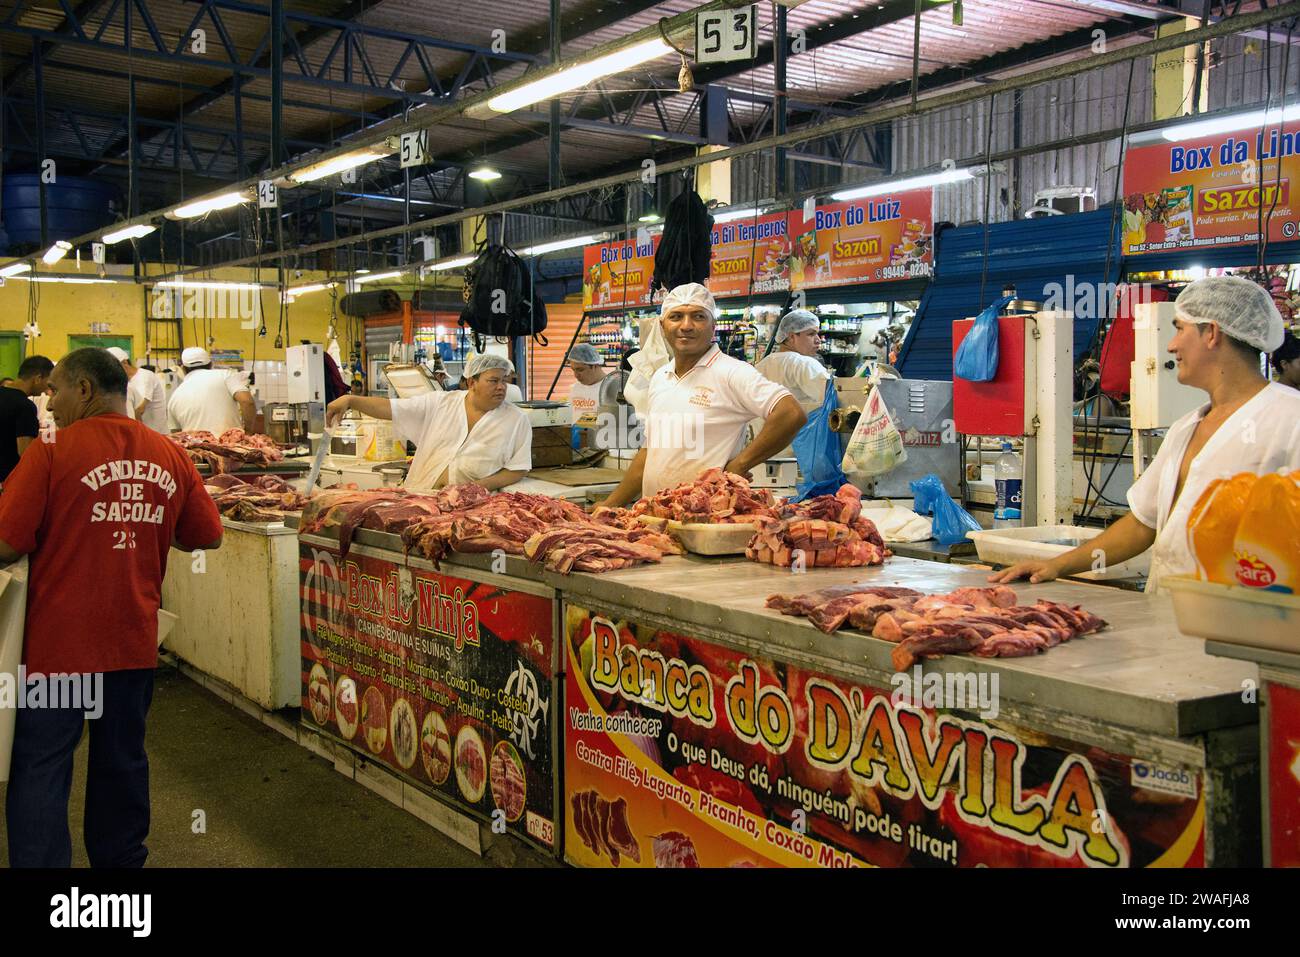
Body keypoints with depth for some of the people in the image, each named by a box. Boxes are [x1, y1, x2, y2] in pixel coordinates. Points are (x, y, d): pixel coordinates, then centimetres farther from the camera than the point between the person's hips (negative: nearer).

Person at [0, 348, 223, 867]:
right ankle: (120, 858, 31)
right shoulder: (171, 455, 0)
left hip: (58, 643, -4)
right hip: (134, 643, 5)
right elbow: (207, 536, 7)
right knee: (122, 761, 18)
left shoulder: (52, 451, -12)